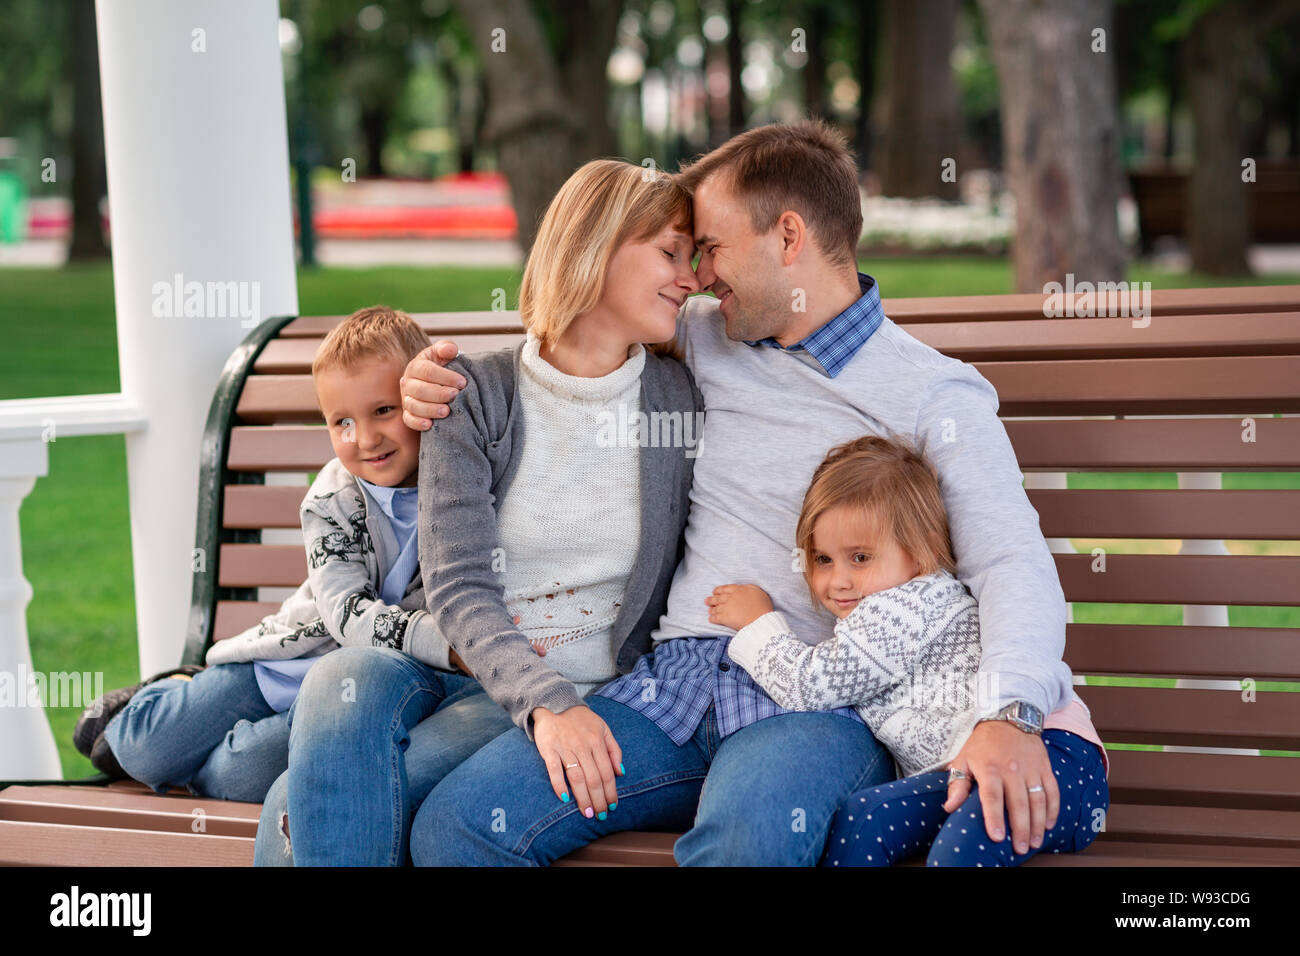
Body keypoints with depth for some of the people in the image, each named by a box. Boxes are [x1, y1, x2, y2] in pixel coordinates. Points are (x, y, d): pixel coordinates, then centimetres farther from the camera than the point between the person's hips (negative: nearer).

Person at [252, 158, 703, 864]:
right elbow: (457, 586, -10)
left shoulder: (686, 400, 5)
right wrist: (545, 701, -28)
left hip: (584, 693, -1)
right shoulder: (473, 393, 0)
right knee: (345, 680, -36)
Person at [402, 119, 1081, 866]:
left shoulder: (938, 395, 3)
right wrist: (445, 385, 14)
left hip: (819, 700, -5)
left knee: (747, 836, -40)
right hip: (674, 681, 5)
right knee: (458, 821, -17)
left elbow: (1013, 560, -9)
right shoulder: (701, 340, 20)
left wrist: (1011, 713, -29)